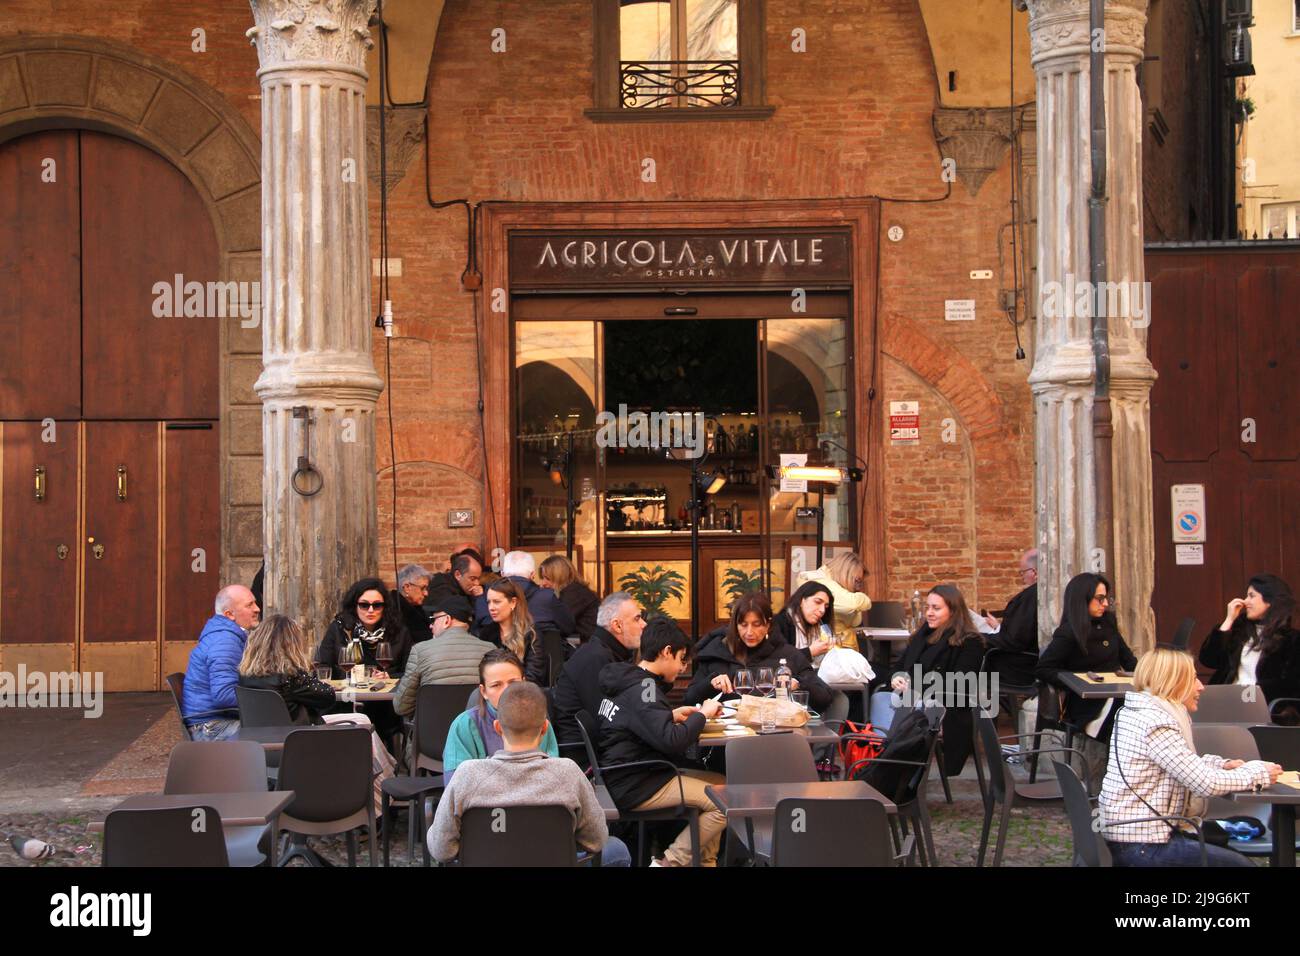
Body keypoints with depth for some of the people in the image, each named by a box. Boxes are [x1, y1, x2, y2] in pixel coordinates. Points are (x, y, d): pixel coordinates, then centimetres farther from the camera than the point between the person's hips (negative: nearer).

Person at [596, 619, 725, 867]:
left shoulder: (627, 680, 10)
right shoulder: (642, 690, -19)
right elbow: (672, 742, -28)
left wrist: (673, 715, 10)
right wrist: (702, 714, -14)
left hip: (631, 775, 11)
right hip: (634, 788, -11)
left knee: (720, 782, 14)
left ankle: (705, 861, 14)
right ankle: (669, 862, -6)